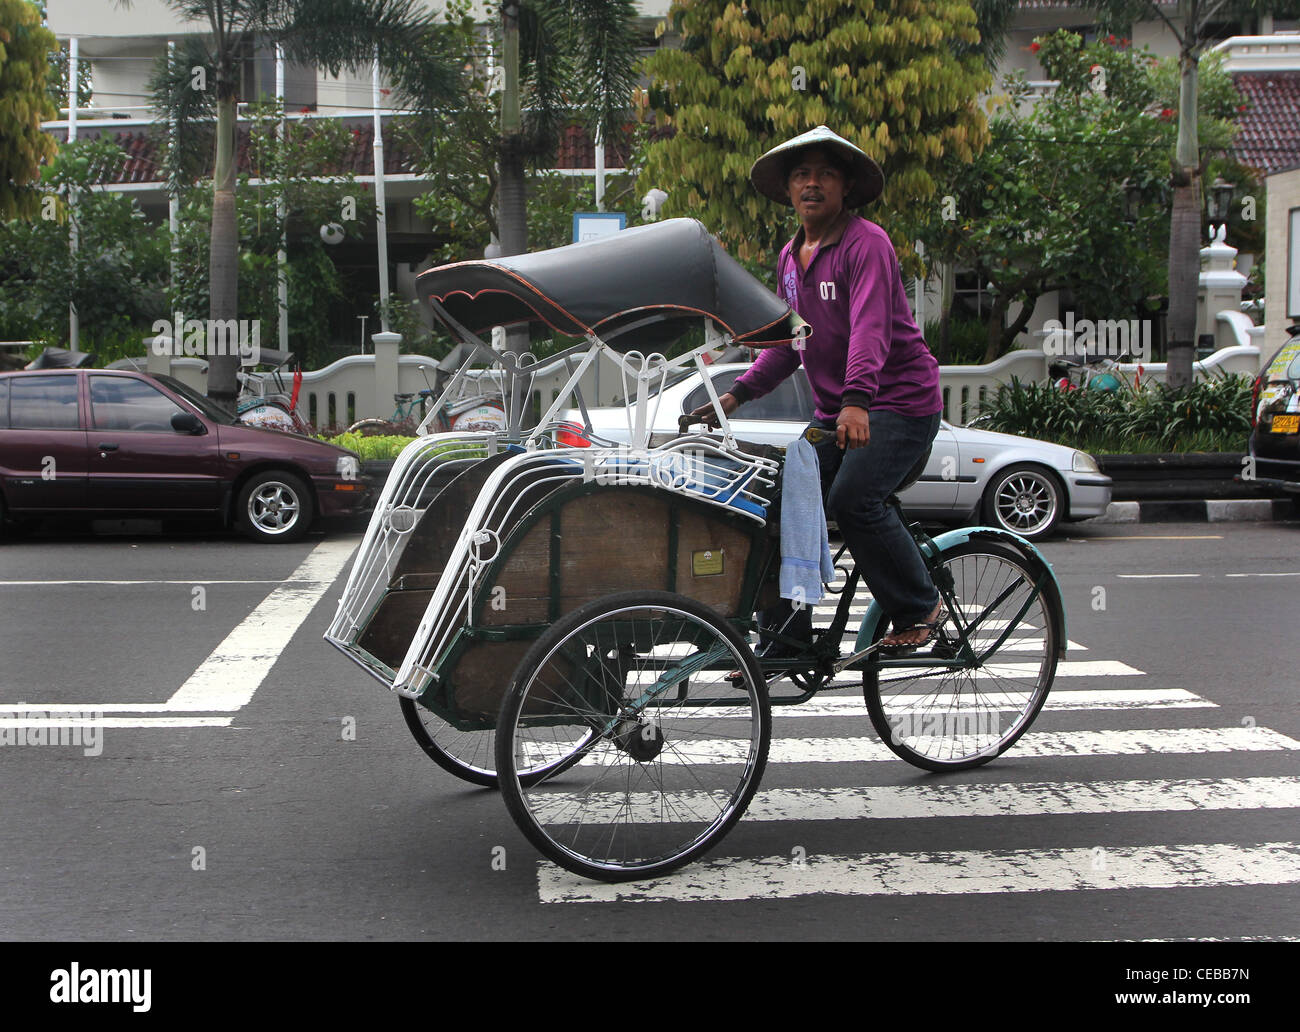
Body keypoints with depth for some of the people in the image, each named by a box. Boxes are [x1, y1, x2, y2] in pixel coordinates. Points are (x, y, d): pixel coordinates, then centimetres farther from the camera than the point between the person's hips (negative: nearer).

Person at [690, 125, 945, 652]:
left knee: (854, 500, -25)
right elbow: (788, 342, 18)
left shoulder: (866, 243, -12)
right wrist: (737, 394, 6)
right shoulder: (790, 257, 13)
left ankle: (920, 610, -5)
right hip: (834, 410, 8)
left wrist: (857, 400, -41)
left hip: (898, 399, -7)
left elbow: (871, 327, -27)